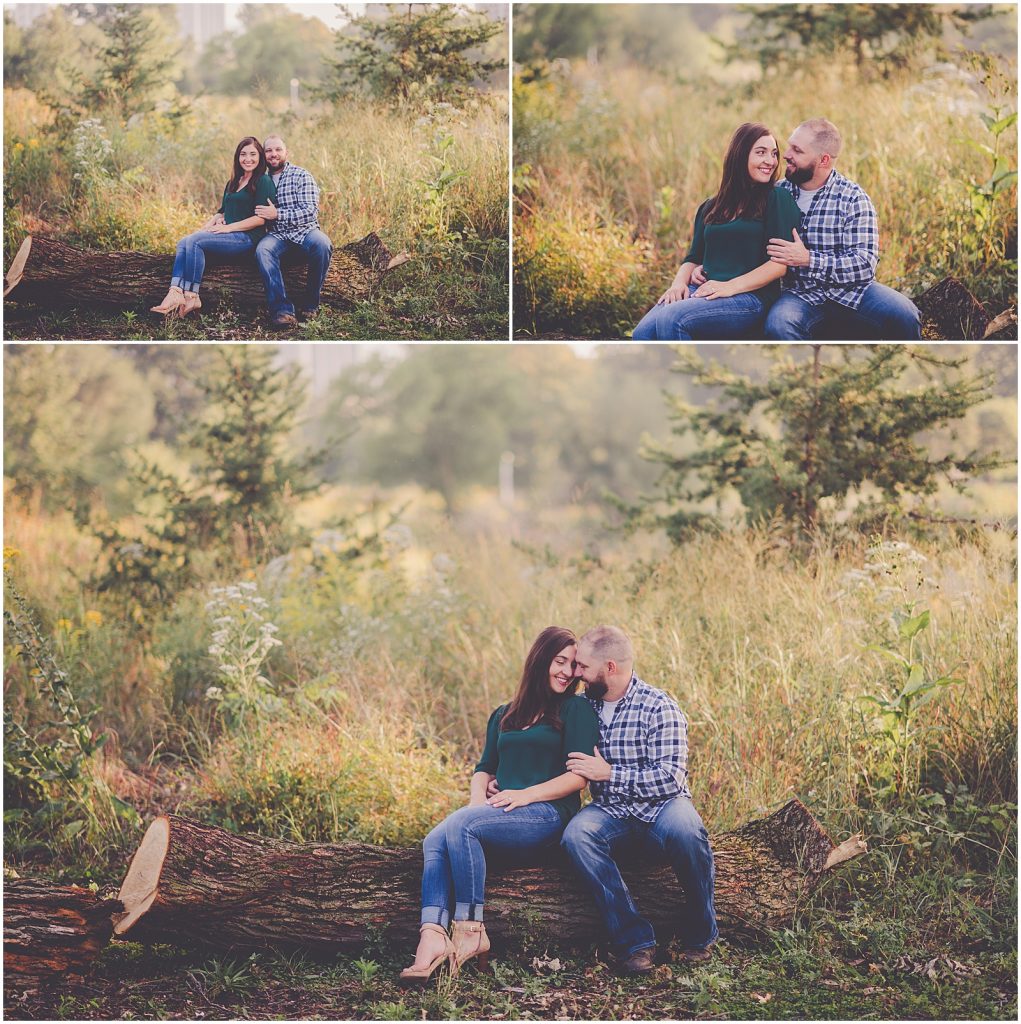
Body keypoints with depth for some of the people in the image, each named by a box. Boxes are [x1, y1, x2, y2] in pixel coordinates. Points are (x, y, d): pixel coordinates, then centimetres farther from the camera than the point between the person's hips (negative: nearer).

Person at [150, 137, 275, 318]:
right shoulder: (232, 184, 23)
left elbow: (261, 219, -11)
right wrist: (204, 228, 2)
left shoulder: (263, 181, -2)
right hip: (229, 237, 8)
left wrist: (228, 227, -13)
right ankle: (175, 294, -34)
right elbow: (221, 213, 23)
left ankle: (191, 296, -26)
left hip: (248, 238, -8)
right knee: (183, 243, -15)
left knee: (195, 241, -25)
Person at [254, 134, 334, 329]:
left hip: (305, 232, -2)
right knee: (262, 250, -33)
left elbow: (311, 212, -10)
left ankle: (310, 303, -19)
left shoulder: (301, 176, 1)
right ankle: (282, 310, -39)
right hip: (277, 235, 2)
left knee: (322, 244, -37)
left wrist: (277, 214, -16)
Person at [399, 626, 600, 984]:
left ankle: (471, 930, -30)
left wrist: (526, 794, -13)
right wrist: (478, 798, -1)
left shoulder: (575, 710, 6)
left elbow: (579, 776, -3)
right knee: (434, 841, -24)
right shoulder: (503, 716, 25)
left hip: (548, 814, -6)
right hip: (503, 815, 6)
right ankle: (432, 937, -42)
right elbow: (485, 767, 22)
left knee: (460, 825, -31)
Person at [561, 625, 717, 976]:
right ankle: (635, 941, -29)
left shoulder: (658, 707, -8)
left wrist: (608, 773, -15)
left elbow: (670, 778, -16)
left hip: (661, 806, -4)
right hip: (611, 812, 4)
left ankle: (700, 934, -16)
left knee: (684, 829, -39)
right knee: (577, 834, -31)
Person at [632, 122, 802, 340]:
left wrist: (731, 286, -14)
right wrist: (680, 282, -1)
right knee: (643, 332, -27)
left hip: (750, 297, -5)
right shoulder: (710, 208, 23)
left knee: (671, 319, -34)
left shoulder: (778, 200, 6)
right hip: (701, 291, 5)